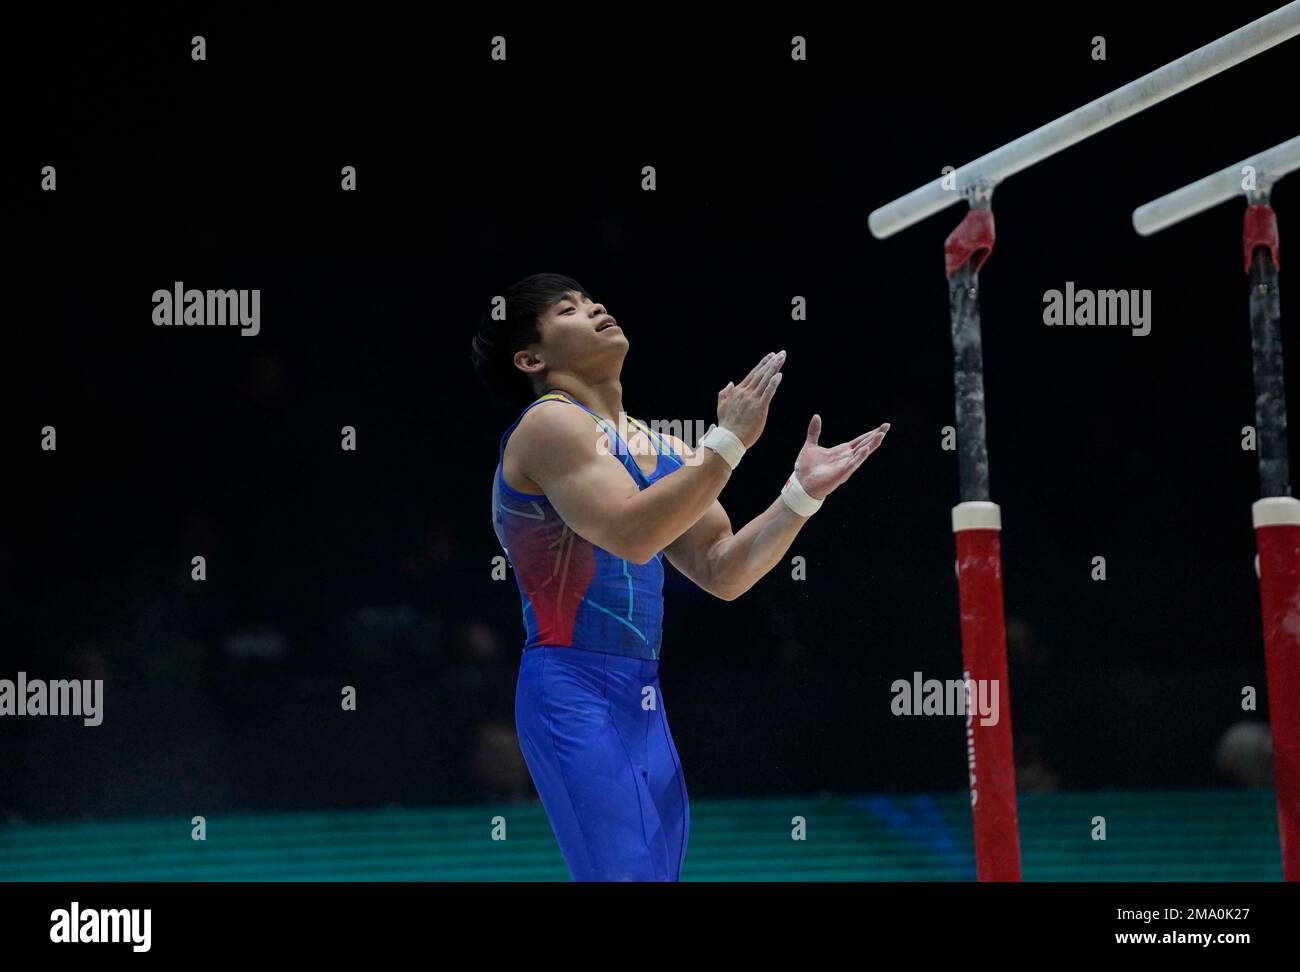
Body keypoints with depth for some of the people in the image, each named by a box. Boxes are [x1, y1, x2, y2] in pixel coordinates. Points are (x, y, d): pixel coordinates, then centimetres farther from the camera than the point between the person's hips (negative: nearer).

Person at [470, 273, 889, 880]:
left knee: (662, 868, 8)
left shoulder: (658, 446, 18)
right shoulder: (550, 424, -8)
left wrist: (801, 493, 7)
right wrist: (728, 442, -21)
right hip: (575, 692, -9)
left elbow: (721, 572, 18)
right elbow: (631, 534, -23)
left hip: (643, 695, 9)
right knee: (626, 874, -17)